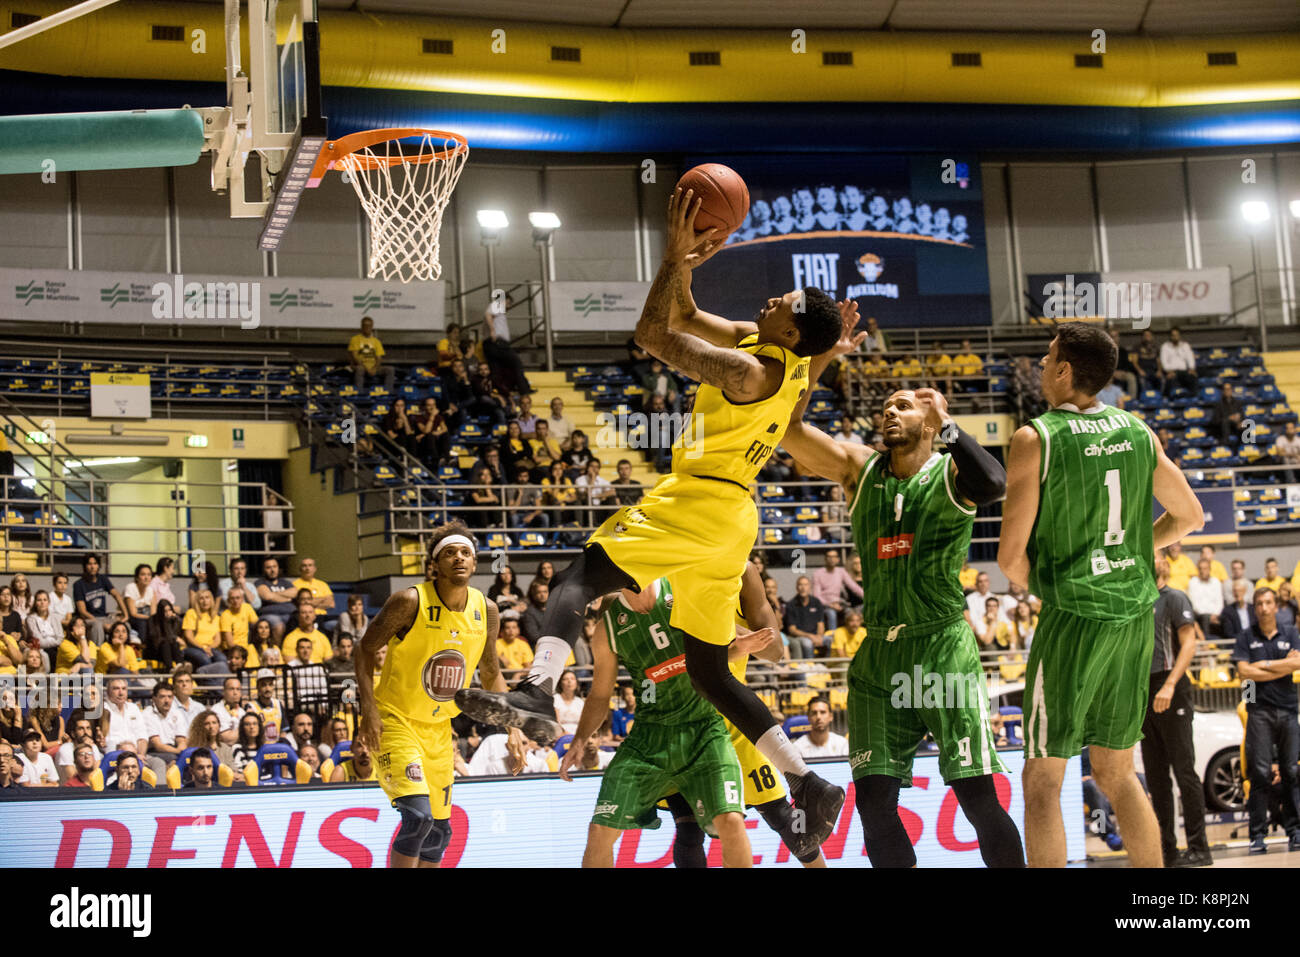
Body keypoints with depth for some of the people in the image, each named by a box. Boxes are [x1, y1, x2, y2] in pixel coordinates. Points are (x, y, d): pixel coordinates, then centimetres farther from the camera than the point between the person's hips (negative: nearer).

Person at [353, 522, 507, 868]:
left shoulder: (486, 610, -2)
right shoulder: (410, 602, -18)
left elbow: (491, 675, 12)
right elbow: (366, 649, -9)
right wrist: (369, 710, -19)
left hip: (439, 728, 6)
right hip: (395, 722, -6)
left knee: (438, 829, 11)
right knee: (417, 815, -23)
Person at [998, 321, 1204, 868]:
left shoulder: (1036, 439, -10)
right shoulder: (1137, 432, 6)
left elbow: (1012, 555, -12)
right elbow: (1189, 516, 16)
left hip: (1073, 618, -6)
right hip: (1136, 617, 6)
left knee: (1042, 782, 3)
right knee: (1116, 773, 17)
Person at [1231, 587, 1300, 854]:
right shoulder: (1246, 639, 10)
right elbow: (1244, 671, -4)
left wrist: (1264, 665, -3)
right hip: (1259, 710, -2)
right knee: (1260, 773, -8)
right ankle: (1258, 834, -8)